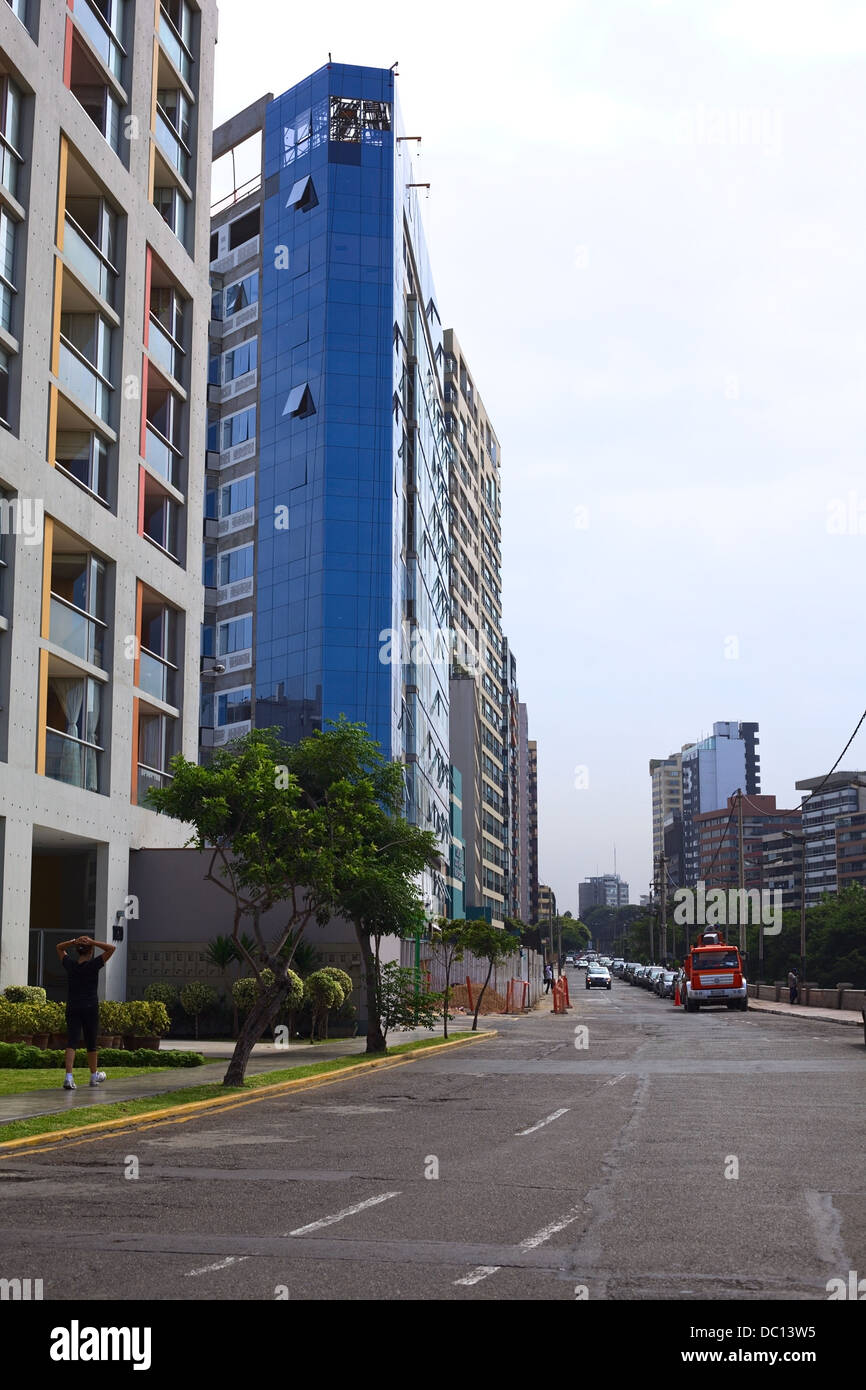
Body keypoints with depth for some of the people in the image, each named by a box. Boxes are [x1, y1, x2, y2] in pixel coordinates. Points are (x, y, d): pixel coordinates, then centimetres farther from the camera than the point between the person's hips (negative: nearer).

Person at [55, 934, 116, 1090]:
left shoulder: (70, 965, 0)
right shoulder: (93, 965, -10)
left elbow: (59, 947, 17)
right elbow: (112, 948, -8)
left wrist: (73, 942, 0)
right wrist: (93, 942, -12)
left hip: (72, 1009, 2)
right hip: (90, 1008, -2)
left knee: (71, 1042, -6)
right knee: (91, 1043, 12)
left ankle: (68, 1077, -22)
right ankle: (94, 1076, 28)